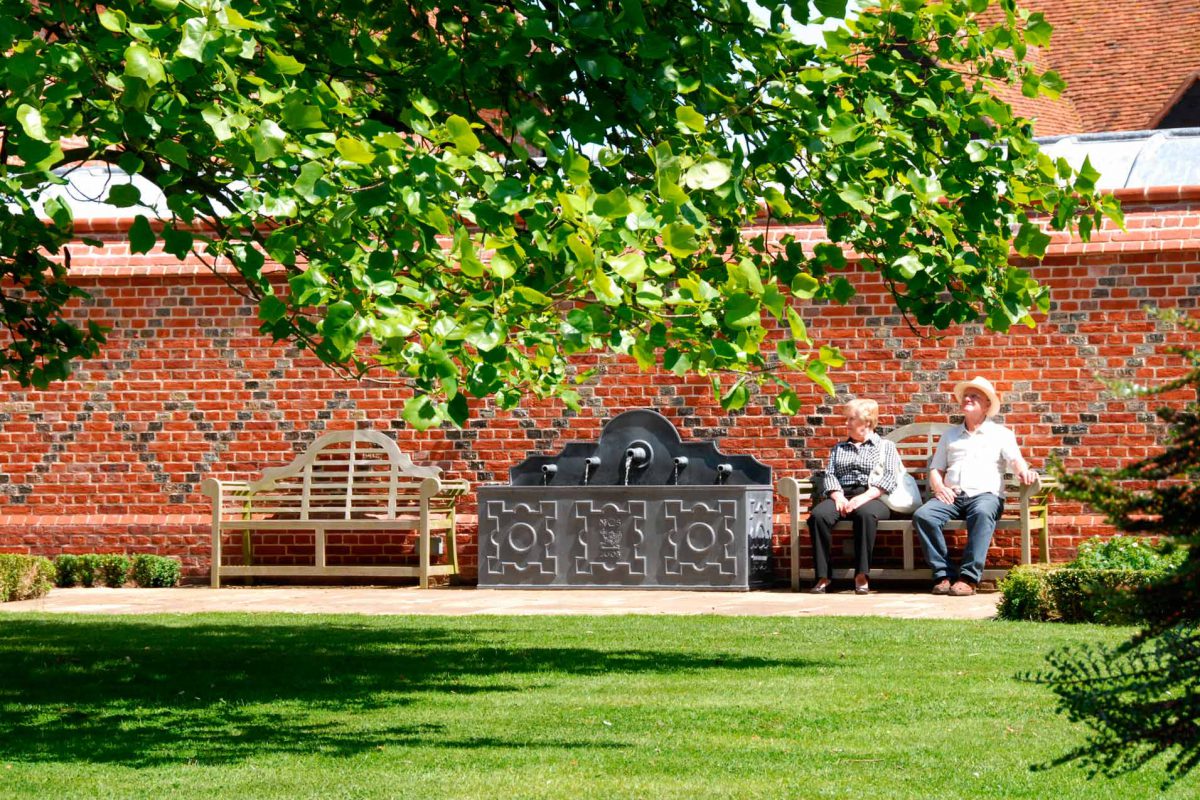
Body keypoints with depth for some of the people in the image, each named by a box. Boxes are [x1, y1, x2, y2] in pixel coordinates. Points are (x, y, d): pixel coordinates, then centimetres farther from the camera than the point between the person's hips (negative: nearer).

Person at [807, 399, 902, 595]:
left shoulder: (885, 446, 17)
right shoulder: (839, 448, 29)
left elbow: (890, 478, 1)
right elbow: (829, 475, 15)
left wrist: (863, 498, -15)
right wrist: (838, 497, -9)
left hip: (873, 498, -3)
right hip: (842, 495, 3)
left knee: (865, 514, -41)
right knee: (818, 515, -32)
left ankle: (861, 576, -35)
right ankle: (823, 576, -29)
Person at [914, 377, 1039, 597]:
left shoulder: (1000, 434, 16)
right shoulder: (950, 435, 26)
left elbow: (1015, 459, -1)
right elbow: (935, 469, 22)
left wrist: (1024, 472, -26)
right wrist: (938, 486, -2)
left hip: (985, 495, -3)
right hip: (951, 496, 3)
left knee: (982, 513, -40)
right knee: (922, 515, -28)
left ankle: (969, 578, -40)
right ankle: (943, 574, -26)